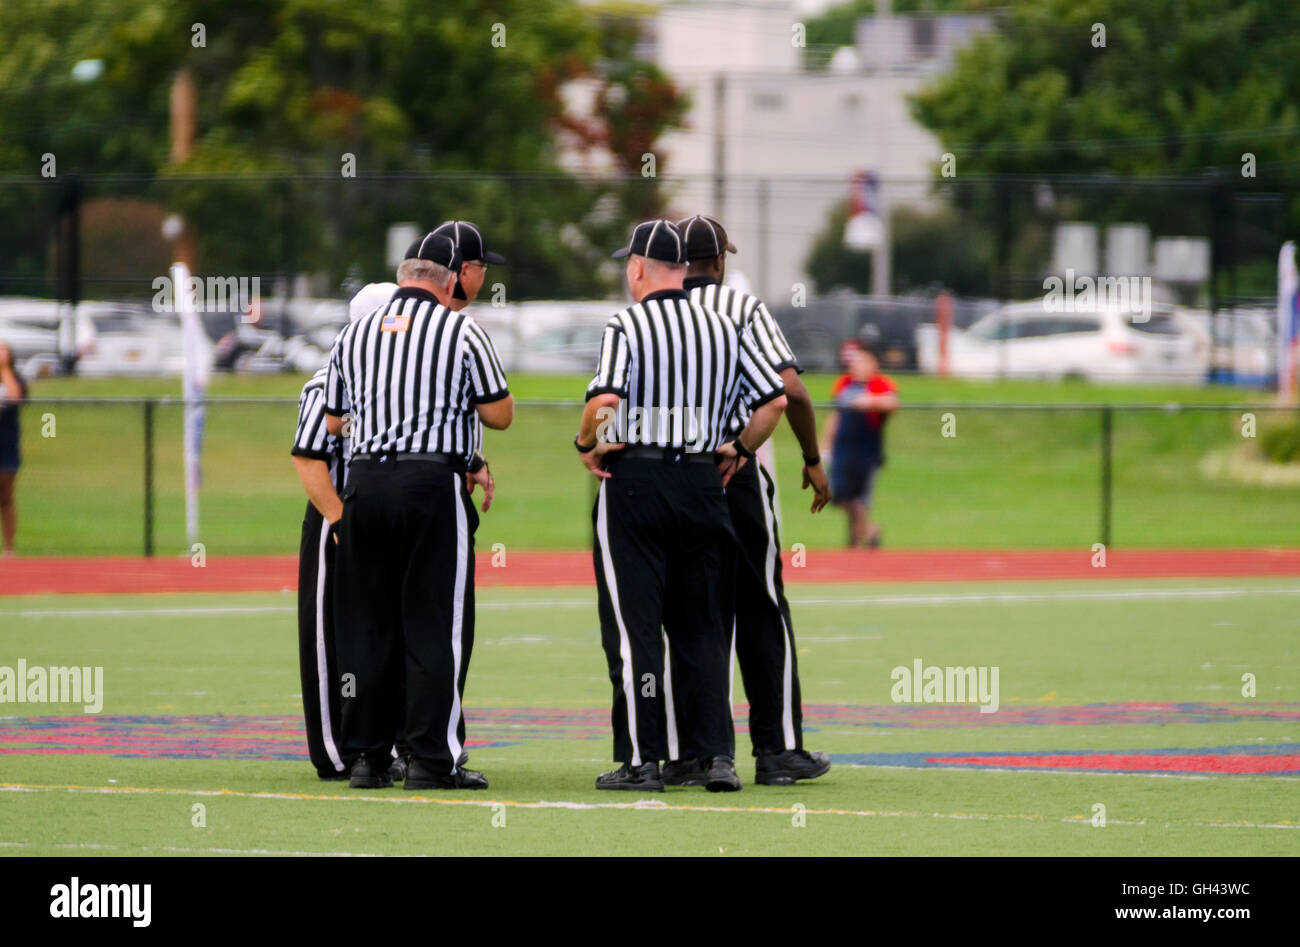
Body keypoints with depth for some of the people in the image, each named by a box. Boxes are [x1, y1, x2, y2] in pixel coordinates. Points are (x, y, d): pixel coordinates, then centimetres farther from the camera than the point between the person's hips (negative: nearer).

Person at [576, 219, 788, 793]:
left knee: (633, 625, -1)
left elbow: (605, 399, -20)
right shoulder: (724, 329, 9)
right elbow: (775, 401, 7)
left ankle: (642, 760, -4)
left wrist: (586, 443, -4)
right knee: (702, 627, 9)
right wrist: (740, 450, 17)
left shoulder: (627, 325, -6)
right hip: (702, 481, 4)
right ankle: (717, 756, 3)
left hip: (634, 480, -4)